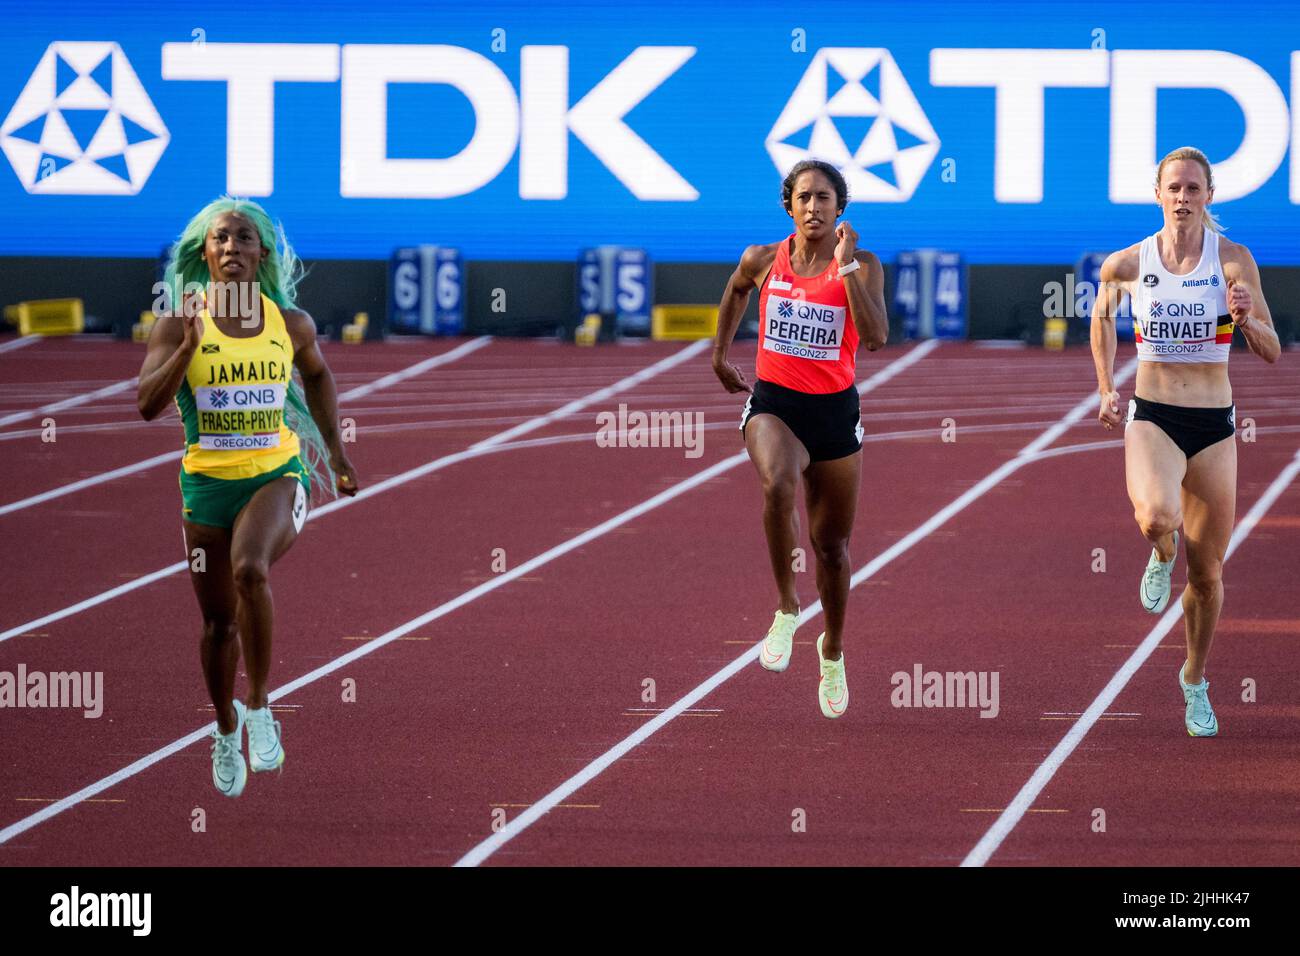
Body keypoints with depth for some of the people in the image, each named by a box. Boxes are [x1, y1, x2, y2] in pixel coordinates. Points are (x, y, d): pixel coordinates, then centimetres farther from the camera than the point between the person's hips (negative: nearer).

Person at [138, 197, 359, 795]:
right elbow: (148, 404, -15)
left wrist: (336, 453, 23)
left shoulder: (291, 324, -1)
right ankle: (226, 728, 39)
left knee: (250, 569, -32)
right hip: (207, 481, 1)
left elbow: (317, 374, 21)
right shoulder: (178, 325, -6)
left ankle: (258, 708, -16)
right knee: (219, 620, 11)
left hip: (278, 475, -1)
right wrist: (190, 345, -27)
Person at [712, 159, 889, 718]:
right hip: (773, 404, -1)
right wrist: (720, 355, 24)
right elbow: (735, 291, 23)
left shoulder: (862, 266, -7)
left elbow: (875, 338, -22)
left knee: (831, 543, 12)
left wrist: (847, 264, -24)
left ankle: (832, 649, 37)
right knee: (778, 483, -35)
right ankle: (786, 609, -19)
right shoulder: (762, 261, -1)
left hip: (835, 411, 1)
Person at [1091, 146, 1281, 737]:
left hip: (1214, 427, 1)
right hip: (1151, 420, -1)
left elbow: (1271, 353, -6)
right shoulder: (1127, 265, -2)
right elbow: (1102, 316, 20)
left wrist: (1246, 319, -26)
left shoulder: (1233, 261, -6)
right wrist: (1106, 389, 15)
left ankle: (1195, 679, 32)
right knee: (1157, 518, -33)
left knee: (1207, 574, 7)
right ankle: (1161, 555, 5)